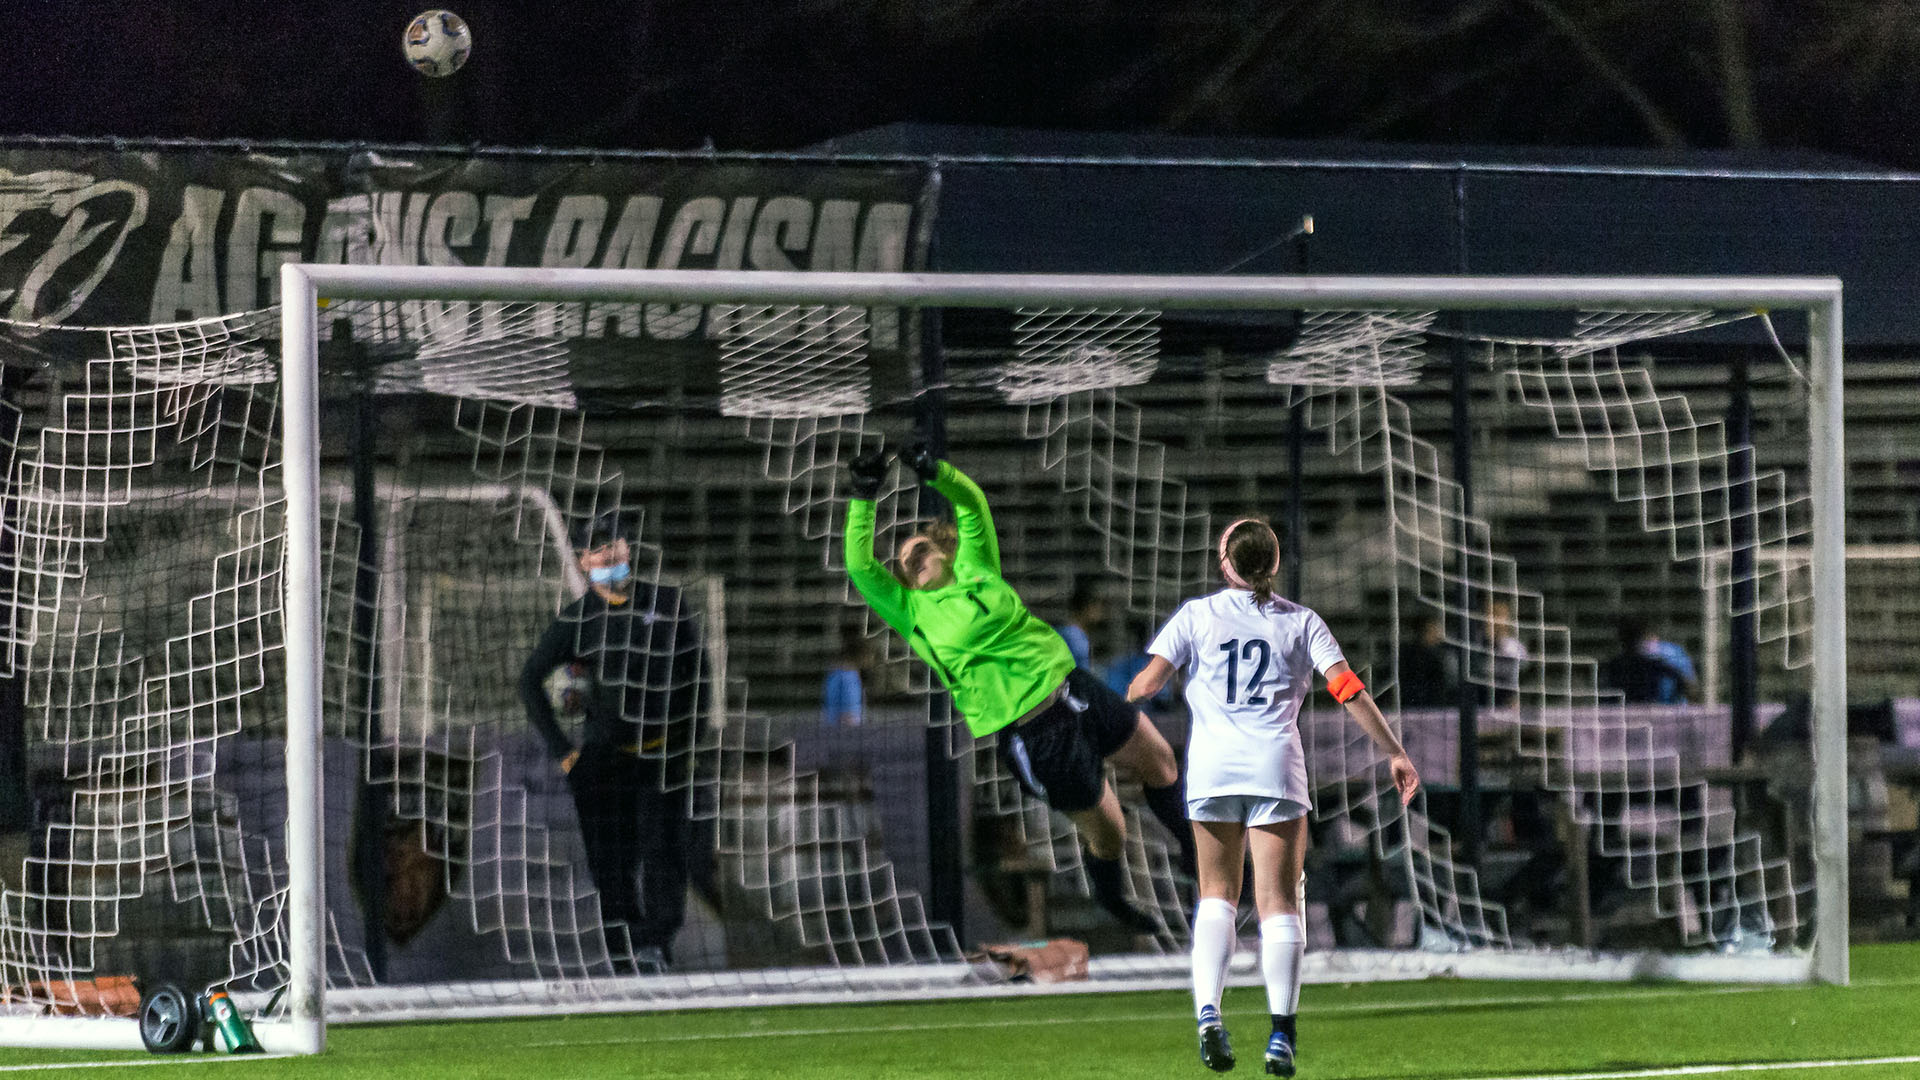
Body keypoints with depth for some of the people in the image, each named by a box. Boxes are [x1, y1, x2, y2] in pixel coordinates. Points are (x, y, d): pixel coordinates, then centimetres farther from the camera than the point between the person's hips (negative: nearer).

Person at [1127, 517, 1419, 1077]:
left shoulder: (1197, 615, 10)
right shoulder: (1301, 622, 10)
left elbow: (1148, 680, 2)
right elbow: (1349, 690, 3)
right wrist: (1395, 753, 7)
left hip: (1211, 764, 0)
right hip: (1276, 765, 0)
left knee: (1216, 895, 11)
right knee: (1278, 901, 1)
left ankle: (1208, 1013, -9)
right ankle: (1281, 1034, -9)